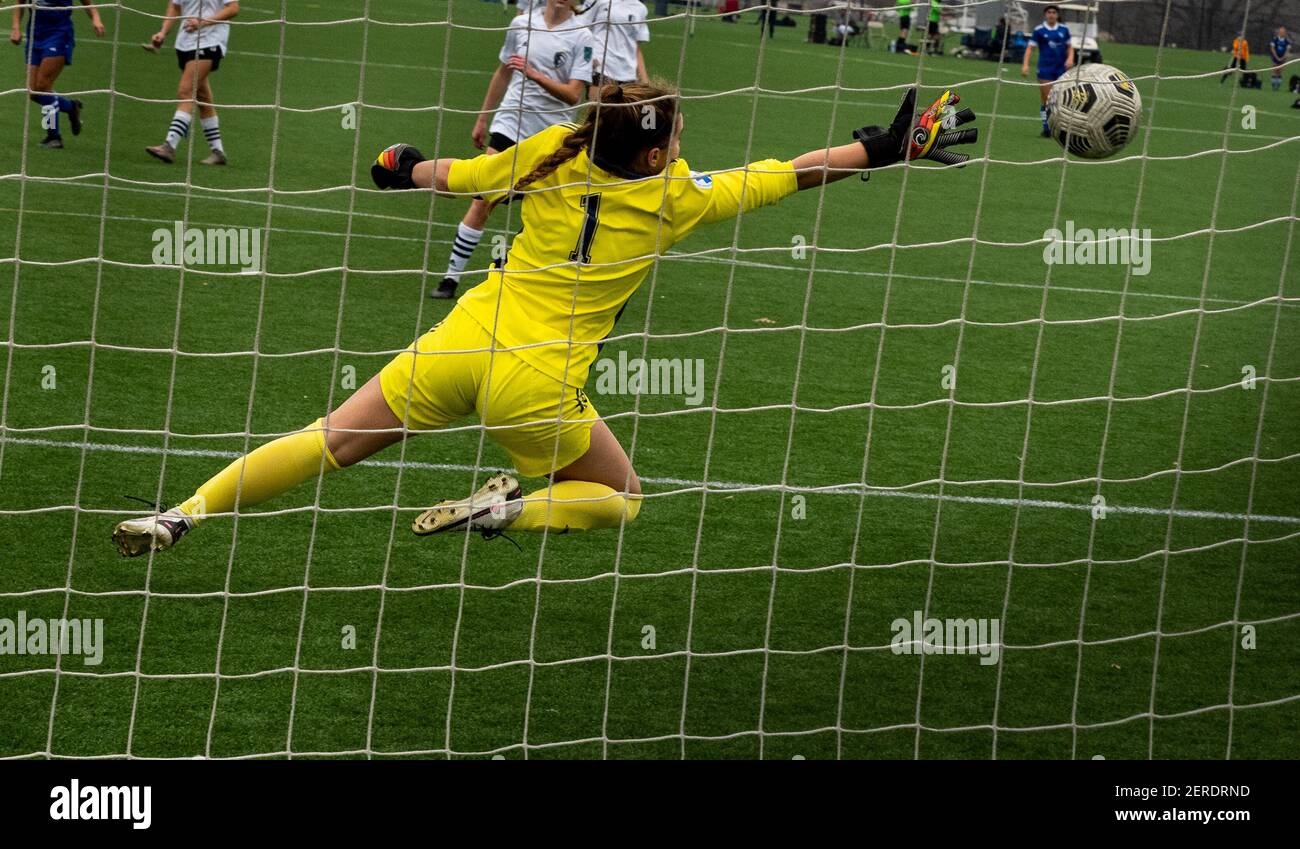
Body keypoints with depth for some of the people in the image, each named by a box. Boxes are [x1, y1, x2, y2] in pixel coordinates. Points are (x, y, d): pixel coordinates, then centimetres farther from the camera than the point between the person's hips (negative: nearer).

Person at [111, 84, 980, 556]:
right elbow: (788, 173, 4)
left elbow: (456, 177, 14)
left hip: (463, 343, 3)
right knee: (621, 497, 19)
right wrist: (881, 148, 14)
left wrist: (406, 168, 35)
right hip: (537, 385, -3)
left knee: (329, 443, 12)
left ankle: (179, 516, 1)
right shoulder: (673, 195, -3)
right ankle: (503, 512, -6)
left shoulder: (553, 152, 3)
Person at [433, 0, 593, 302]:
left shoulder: (581, 36, -6)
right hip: (509, 124, 2)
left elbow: (573, 95, -14)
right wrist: (482, 119, 21)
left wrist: (535, 75, -28)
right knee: (481, 202, -5)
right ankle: (451, 278, -1)